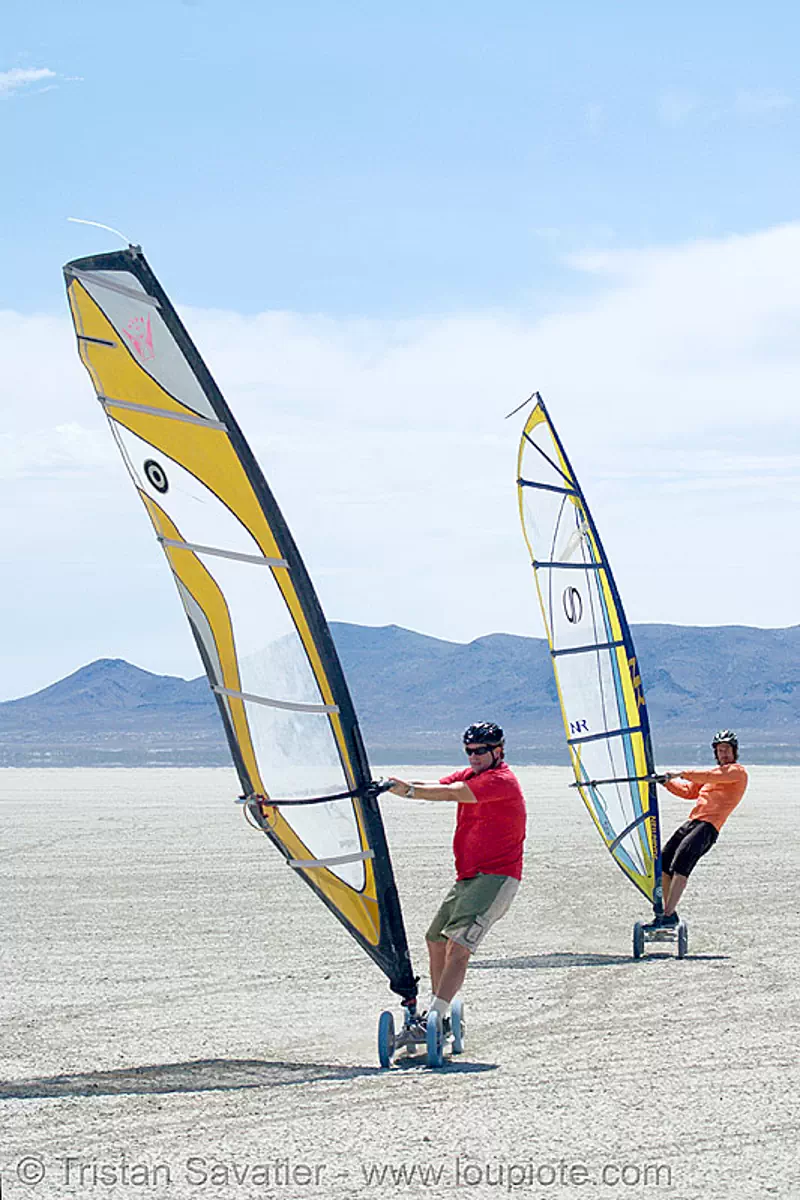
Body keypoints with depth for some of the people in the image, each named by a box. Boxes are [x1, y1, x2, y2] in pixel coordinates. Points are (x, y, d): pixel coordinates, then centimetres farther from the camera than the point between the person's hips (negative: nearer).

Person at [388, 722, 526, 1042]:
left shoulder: (502, 781, -12)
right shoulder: (469, 775, 17)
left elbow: (452, 793, -23)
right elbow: (437, 788, 3)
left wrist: (409, 790, -28)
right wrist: (404, 786, -15)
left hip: (496, 877, -10)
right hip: (468, 877, 10)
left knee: (458, 944, -20)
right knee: (435, 940, 15)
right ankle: (439, 1013, 25)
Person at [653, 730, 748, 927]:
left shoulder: (738, 772, 3)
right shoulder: (714, 772, 30)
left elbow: (711, 777, -13)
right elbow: (688, 791, 29)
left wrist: (682, 774, -16)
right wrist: (668, 782, 15)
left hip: (709, 826, -9)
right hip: (692, 822, 9)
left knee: (681, 862, -24)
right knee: (663, 863, 1)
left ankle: (668, 915, -27)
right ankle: (669, 912, 8)